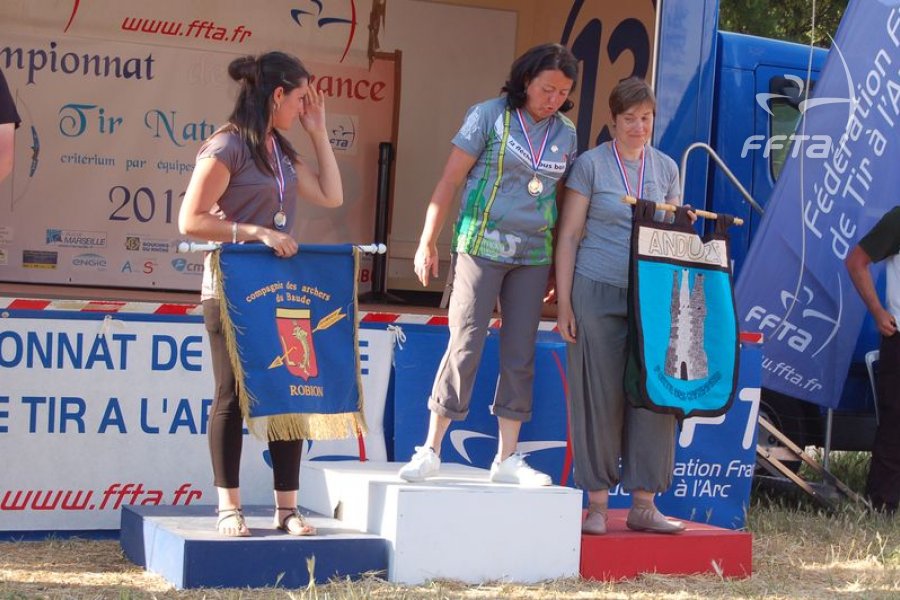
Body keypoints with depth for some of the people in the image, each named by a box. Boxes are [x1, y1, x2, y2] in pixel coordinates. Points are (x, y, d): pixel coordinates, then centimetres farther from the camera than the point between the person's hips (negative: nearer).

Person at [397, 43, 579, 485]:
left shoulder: (566, 133, 8)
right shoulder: (490, 115, -5)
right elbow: (450, 180, -4)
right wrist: (427, 242, -7)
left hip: (533, 254, 4)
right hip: (482, 246, -4)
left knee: (520, 353, 5)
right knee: (465, 345, -7)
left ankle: (507, 459, 12)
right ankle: (430, 451, 1)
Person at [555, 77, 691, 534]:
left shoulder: (666, 168, 13)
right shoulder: (591, 165, 1)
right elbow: (569, 235, 0)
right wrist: (563, 303, -6)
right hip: (598, 293, -4)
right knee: (599, 396, -1)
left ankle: (643, 504, 8)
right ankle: (597, 504, 6)